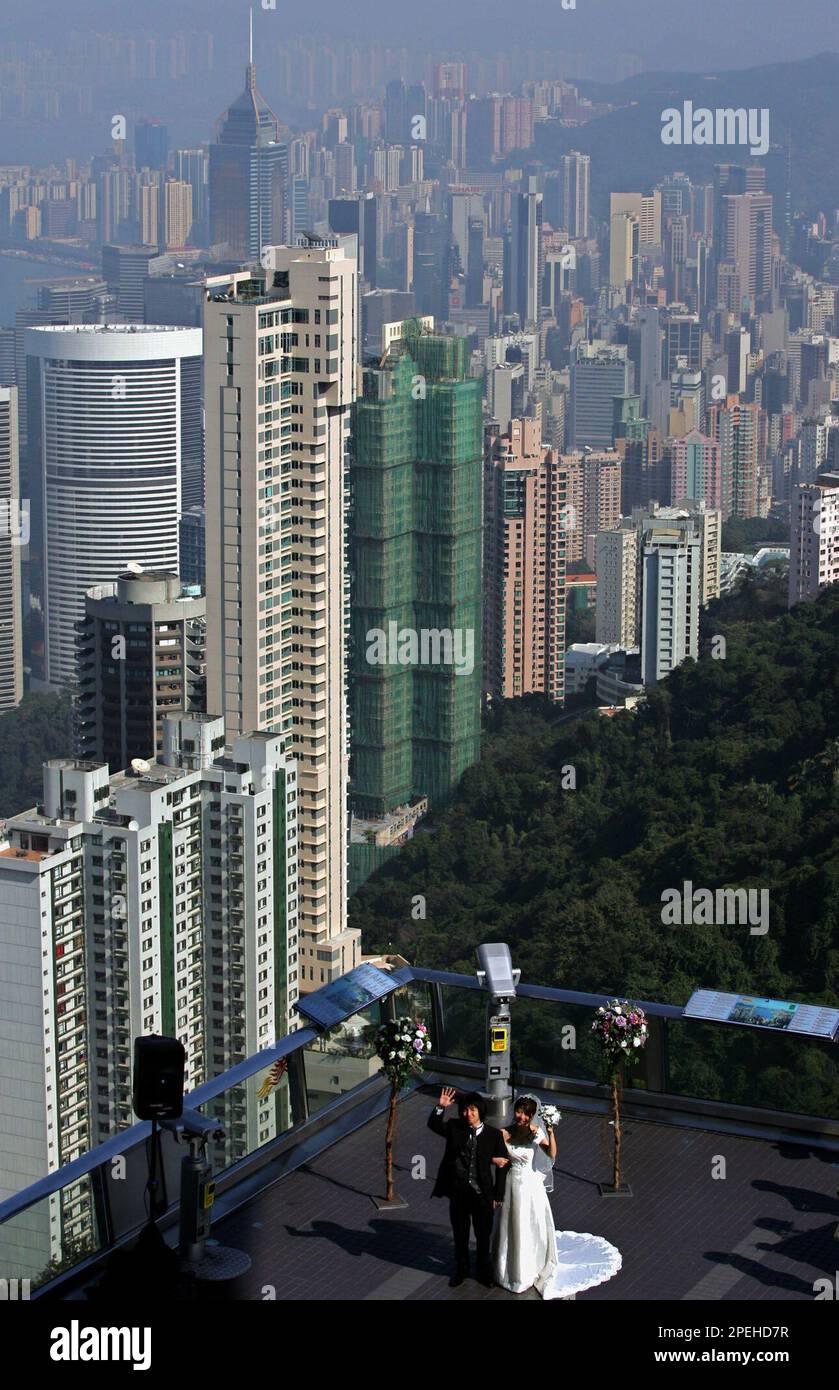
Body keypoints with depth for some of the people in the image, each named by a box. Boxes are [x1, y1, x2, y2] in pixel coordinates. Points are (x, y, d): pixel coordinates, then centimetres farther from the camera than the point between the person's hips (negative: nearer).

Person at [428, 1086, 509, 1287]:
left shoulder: (494, 1135, -7)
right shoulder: (455, 1128, -2)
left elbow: (501, 1166, -4)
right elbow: (434, 1125, -14)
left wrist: (498, 1195, -5)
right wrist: (440, 1107, -31)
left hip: (482, 1195, -1)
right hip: (458, 1193, 1)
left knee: (483, 1236, 13)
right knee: (460, 1235, 17)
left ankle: (484, 1272, 32)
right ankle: (461, 1270, 35)